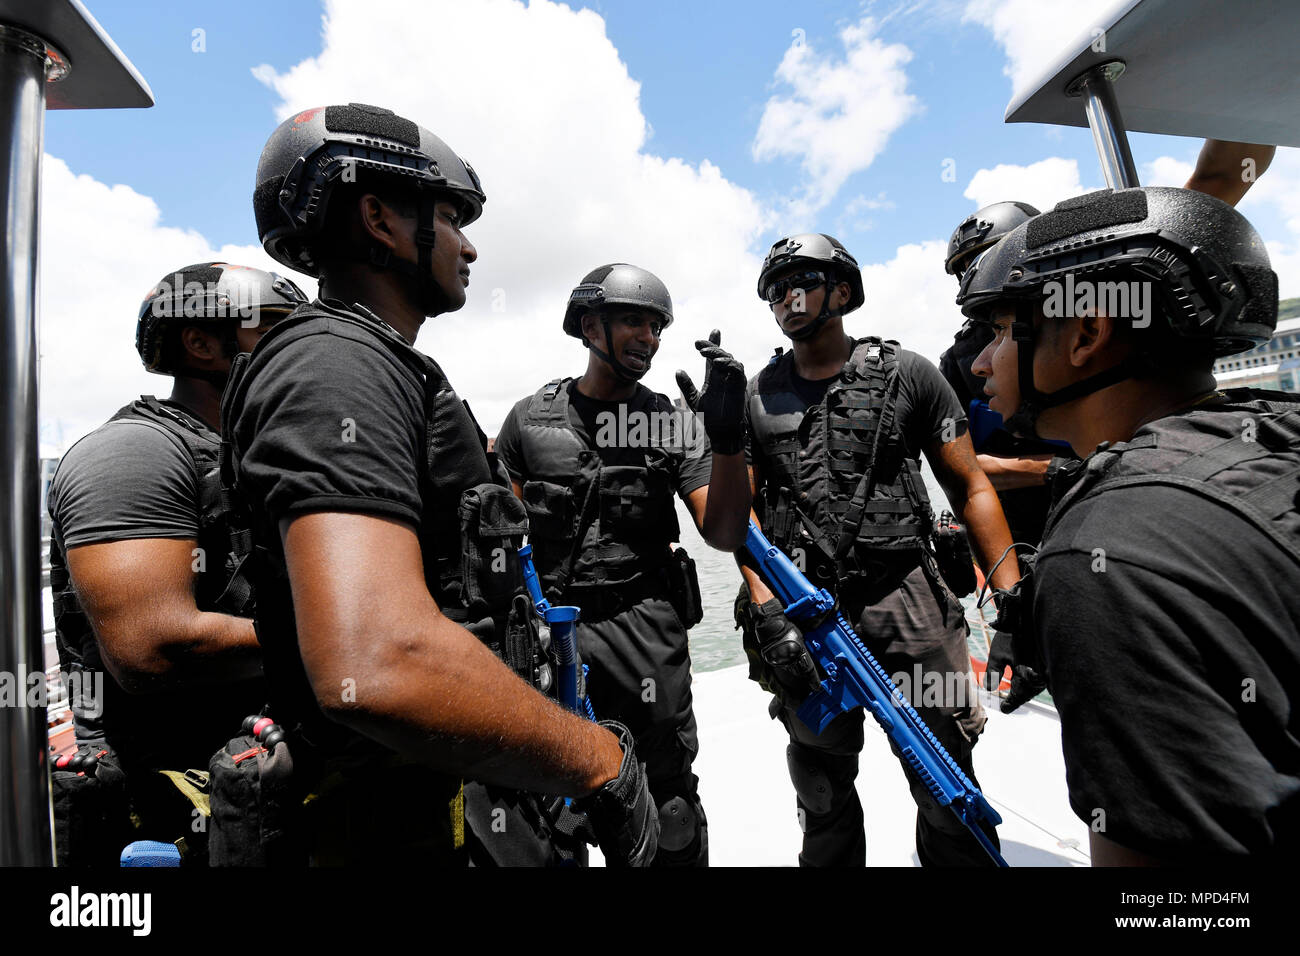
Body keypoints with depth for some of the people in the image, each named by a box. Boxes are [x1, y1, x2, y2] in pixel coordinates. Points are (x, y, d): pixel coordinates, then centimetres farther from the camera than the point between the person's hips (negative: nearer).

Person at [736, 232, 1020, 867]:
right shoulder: (756, 397, 7)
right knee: (821, 794, 15)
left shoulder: (907, 374, 2)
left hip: (906, 599, -1)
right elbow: (740, 510, 3)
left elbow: (970, 489, 2)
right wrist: (767, 610, -9)